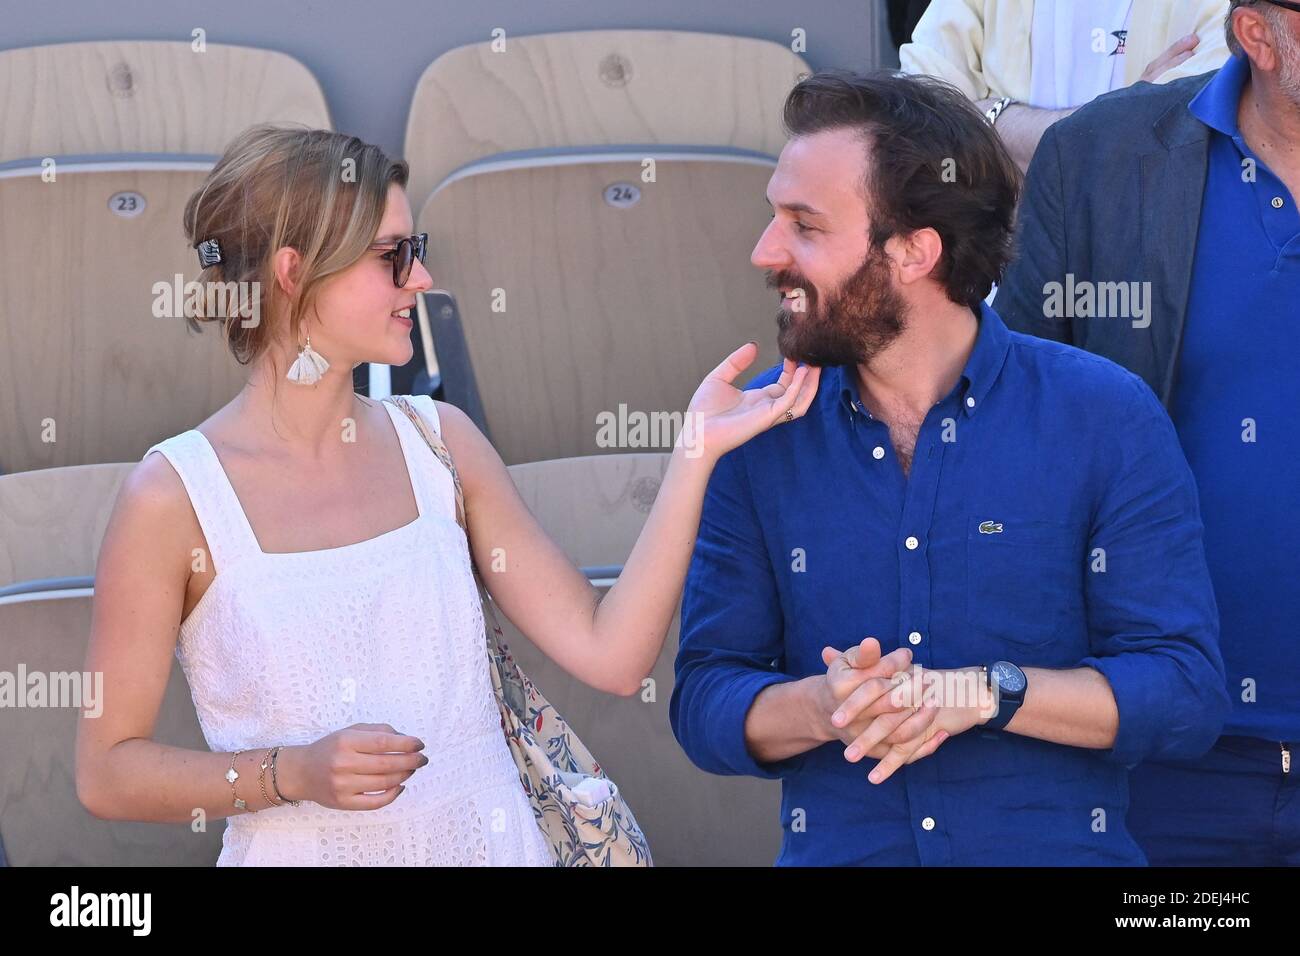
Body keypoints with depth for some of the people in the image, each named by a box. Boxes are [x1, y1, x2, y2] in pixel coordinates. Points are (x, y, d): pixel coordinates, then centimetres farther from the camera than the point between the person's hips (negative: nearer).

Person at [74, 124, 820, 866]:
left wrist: (696, 453, -9)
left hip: (490, 840, 4)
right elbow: (107, 771, -7)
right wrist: (291, 774, -20)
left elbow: (610, 655, -4)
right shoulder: (174, 496, -11)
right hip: (304, 850, -4)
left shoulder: (439, 442, 1)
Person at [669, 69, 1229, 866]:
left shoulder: (1105, 418, -2)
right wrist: (821, 708, -15)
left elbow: (1187, 692, -6)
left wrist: (983, 694, -17)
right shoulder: (760, 432, 4)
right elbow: (705, 704, 4)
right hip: (836, 850, 2)